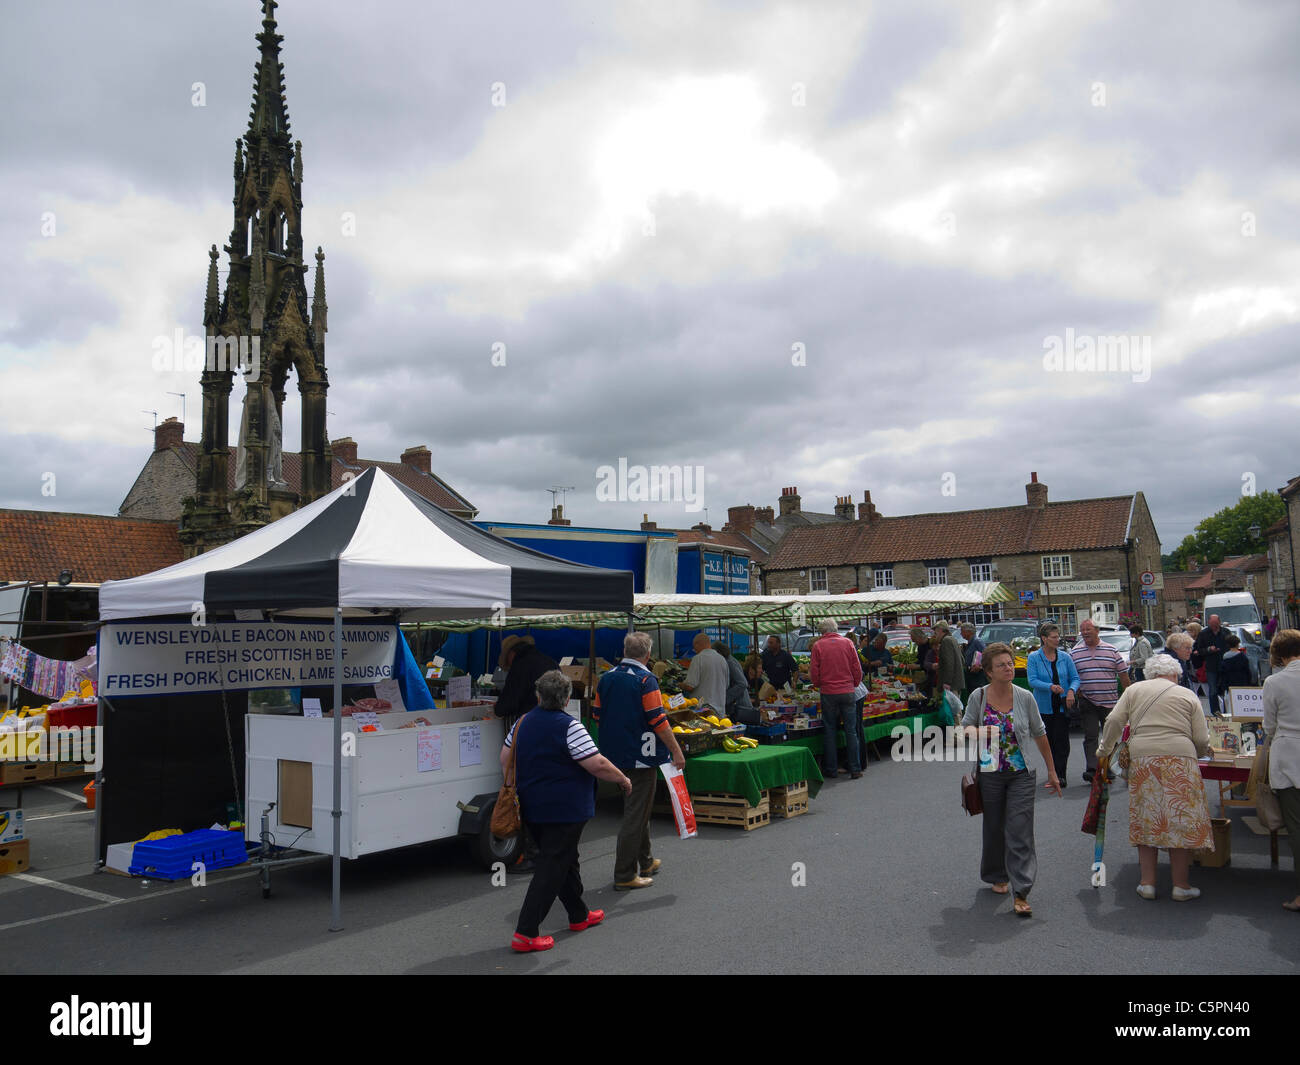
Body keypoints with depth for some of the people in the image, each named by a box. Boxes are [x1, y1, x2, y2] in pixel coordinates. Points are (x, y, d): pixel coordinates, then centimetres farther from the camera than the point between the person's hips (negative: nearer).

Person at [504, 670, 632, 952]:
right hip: (564, 810, -8)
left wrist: (514, 788, 28)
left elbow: (505, 758, 14)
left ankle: (579, 915, 34)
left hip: (532, 809, 8)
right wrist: (623, 779, -4)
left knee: (564, 858, 21)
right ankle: (525, 933, -4)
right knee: (552, 868, -2)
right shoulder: (569, 727, -18)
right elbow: (597, 765, -20)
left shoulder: (523, 722, 5)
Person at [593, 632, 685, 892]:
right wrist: (676, 751, -10)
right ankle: (624, 875, 1)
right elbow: (658, 720, -18)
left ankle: (645, 861, 35)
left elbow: (597, 714, 12)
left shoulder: (606, 678, 5)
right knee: (635, 814, -1)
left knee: (638, 808, 22)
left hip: (615, 754, 8)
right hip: (641, 755, -7)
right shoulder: (646, 680, -16)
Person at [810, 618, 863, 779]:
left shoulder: (818, 646, -3)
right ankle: (855, 770, 7)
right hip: (847, 692, 1)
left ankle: (831, 770, 12)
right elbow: (857, 669, 3)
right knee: (851, 731, 6)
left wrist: (818, 686, 18)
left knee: (829, 731, 8)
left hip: (828, 693, -1)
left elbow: (815, 672, 0)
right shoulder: (847, 643, 0)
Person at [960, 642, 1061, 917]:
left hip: (1021, 774, -1)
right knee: (994, 828, 13)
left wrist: (1051, 771, 11)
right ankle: (998, 876, 35)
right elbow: (965, 727, 6)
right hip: (989, 774, 1)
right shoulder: (978, 696, -4)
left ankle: (1021, 893, -4)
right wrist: (976, 732, -19)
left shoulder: (1025, 698, -3)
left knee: (1020, 831, -7)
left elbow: (1040, 734, 7)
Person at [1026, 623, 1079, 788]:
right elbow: (1032, 681, -11)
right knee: (1048, 741, 7)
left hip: (1062, 706, 0)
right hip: (1044, 706, 0)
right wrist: (1050, 687, -26)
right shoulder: (1034, 658, -2)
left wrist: (1071, 691, -15)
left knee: (1061, 740, -6)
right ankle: (1053, 774, 19)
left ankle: (1060, 776, -4)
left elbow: (1075, 678, 5)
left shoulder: (1065, 657, 4)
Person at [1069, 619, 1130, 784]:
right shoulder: (1074, 652, 2)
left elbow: (1123, 674, 7)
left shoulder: (1111, 650, 2)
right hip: (1087, 702, -1)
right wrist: (1076, 692, -5)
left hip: (1110, 702, 1)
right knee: (1090, 736, -6)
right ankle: (1091, 770, -11)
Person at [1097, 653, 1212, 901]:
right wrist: (1196, 754, 27)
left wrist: (1104, 751, 14)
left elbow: (1114, 721, 3)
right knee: (1180, 822, 5)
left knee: (1146, 821, 8)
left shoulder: (1134, 690, 14)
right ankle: (1180, 886, 10)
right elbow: (1202, 741, 7)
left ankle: (1147, 883, 11)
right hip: (1179, 761, -1)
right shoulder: (1188, 696, 12)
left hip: (1142, 760, 1)